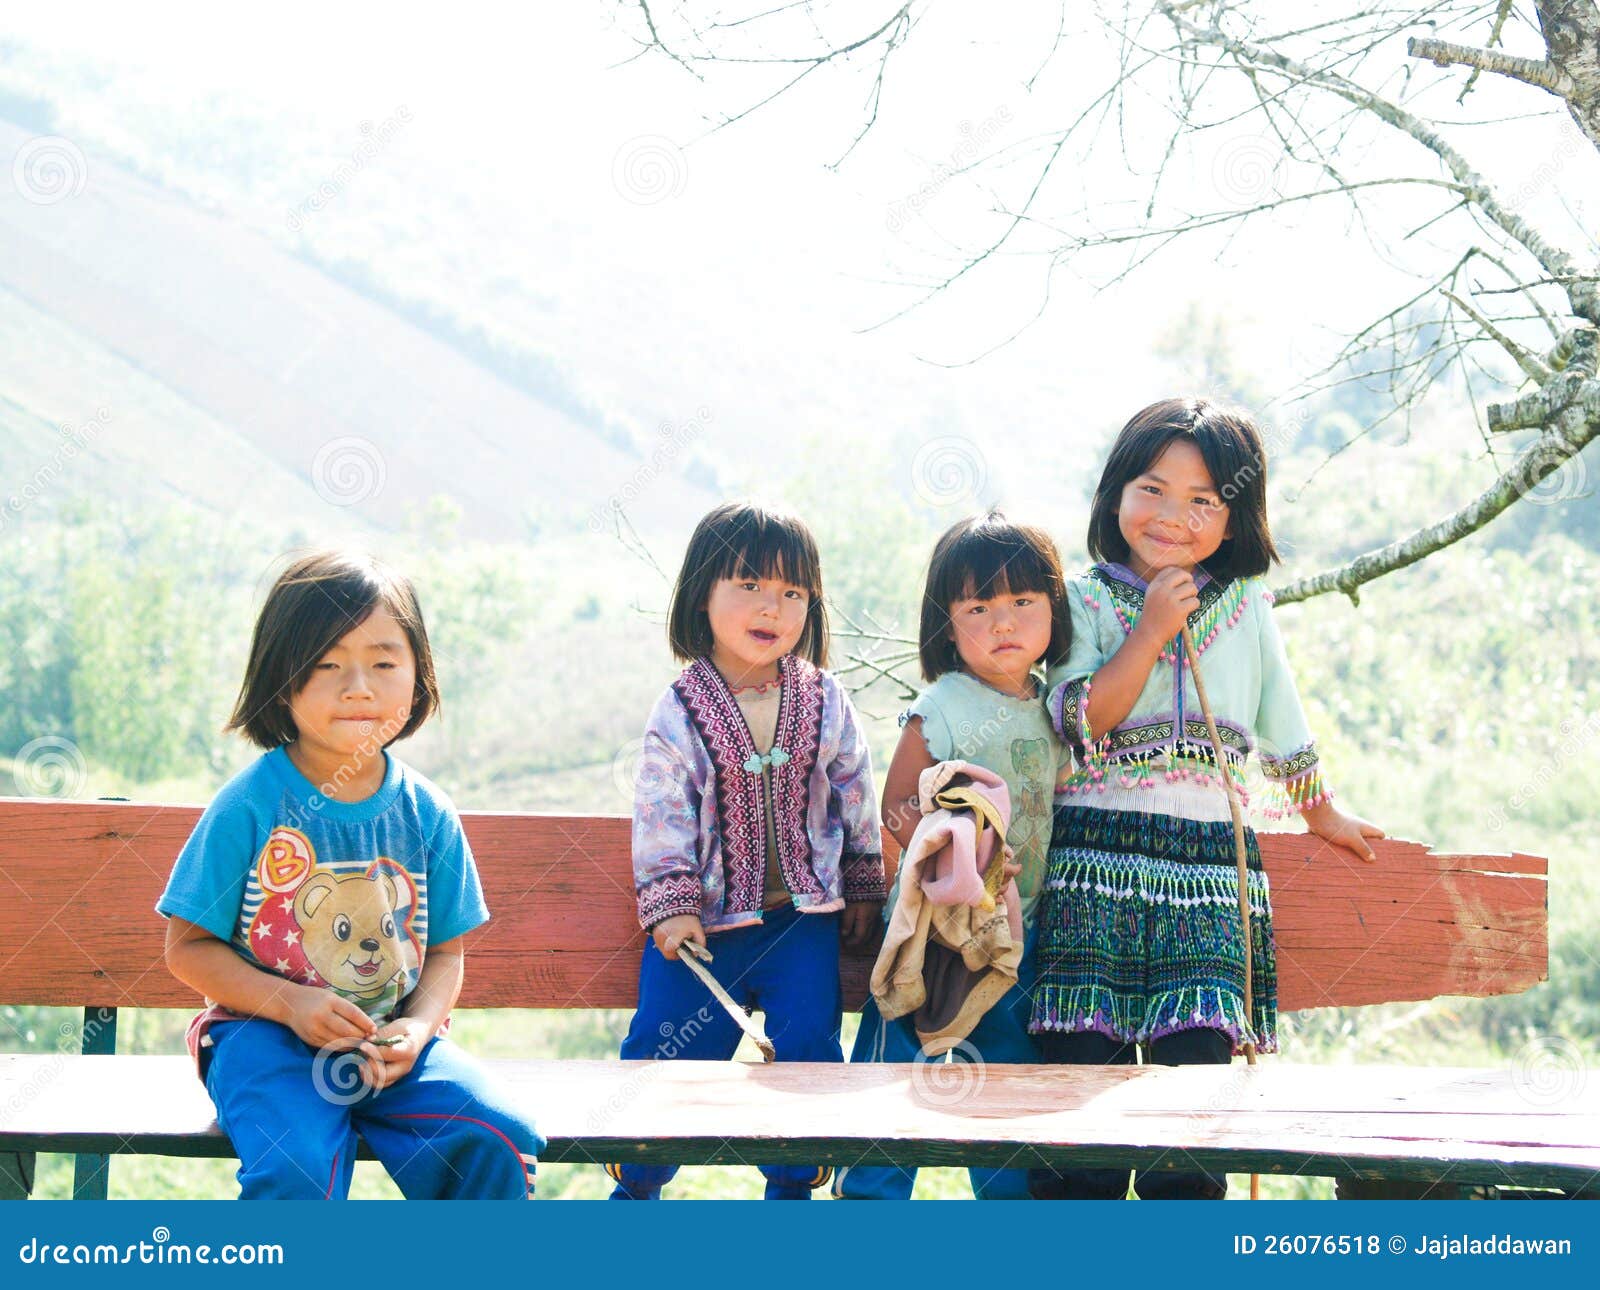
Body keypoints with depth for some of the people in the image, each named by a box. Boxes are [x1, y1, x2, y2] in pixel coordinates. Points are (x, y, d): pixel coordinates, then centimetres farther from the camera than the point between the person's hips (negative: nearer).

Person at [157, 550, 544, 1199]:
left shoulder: (425, 814, 3)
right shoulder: (250, 805, -7)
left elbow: (445, 952, 9)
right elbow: (188, 947, -4)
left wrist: (416, 1028, -11)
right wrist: (291, 1004, -17)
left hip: (391, 1043, 3)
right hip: (266, 1035, -3)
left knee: (500, 1141, -18)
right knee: (296, 1169, -31)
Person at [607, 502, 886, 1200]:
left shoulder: (824, 702, 1)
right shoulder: (679, 714, -6)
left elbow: (855, 795, 10)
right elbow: (661, 815, -6)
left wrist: (863, 887, 11)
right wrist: (670, 906, -13)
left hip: (802, 914, 1)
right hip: (705, 910, -1)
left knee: (807, 1039, -8)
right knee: (665, 1042, -4)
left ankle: (792, 1187, 11)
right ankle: (635, 1186, 17)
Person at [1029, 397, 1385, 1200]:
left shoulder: (1247, 612, 13)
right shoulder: (1086, 600, 6)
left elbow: (1285, 731, 25)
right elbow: (1077, 723, -6)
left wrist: (1323, 817, 34)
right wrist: (1151, 632, -9)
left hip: (1210, 867, 2)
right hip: (1096, 860, -1)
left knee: (1196, 1060, -11)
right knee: (1084, 1062, -8)